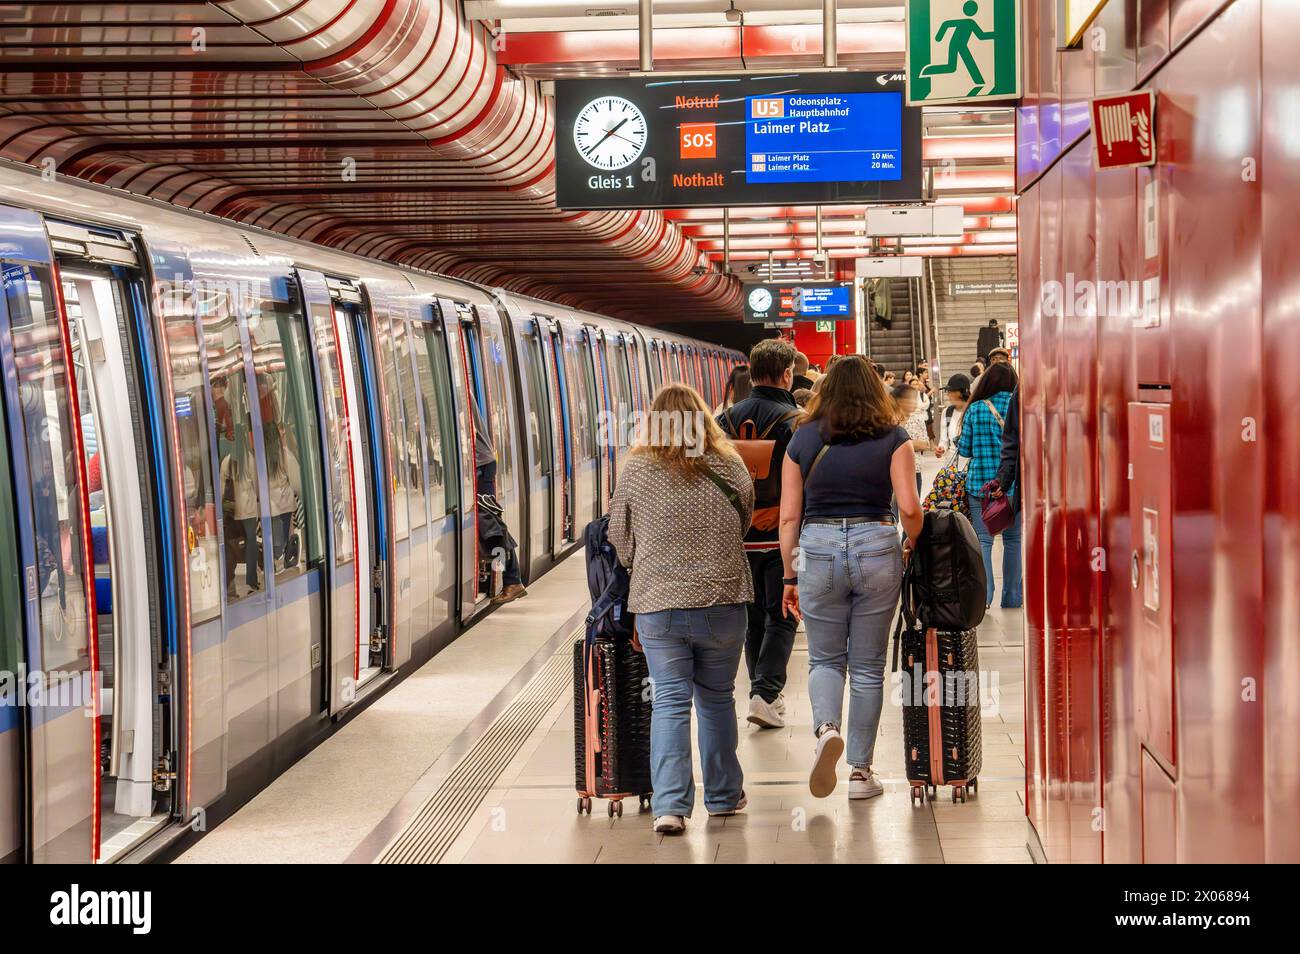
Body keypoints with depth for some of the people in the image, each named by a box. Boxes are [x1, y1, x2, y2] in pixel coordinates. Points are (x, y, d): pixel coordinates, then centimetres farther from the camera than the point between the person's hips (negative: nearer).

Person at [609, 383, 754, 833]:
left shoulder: (637, 470, -5)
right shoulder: (731, 468, -3)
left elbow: (620, 537, 5)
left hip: (657, 603, -1)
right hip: (722, 601, 1)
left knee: (669, 701, 2)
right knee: (717, 697, 16)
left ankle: (670, 804, -9)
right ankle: (723, 795, 27)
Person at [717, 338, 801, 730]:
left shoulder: (727, 419, 2)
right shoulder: (796, 421, -13)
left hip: (739, 536, 4)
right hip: (783, 535, -4)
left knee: (754, 618, 16)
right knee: (781, 618, 3)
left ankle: (761, 691, 22)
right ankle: (766, 694, -9)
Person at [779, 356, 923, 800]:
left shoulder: (803, 439, 5)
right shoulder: (892, 438, 0)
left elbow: (789, 517, 4)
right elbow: (909, 508, -9)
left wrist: (790, 577, 12)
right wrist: (912, 544, 11)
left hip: (818, 550, 1)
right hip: (876, 545, -1)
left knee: (825, 659, 15)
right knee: (867, 665, 10)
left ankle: (826, 727, -14)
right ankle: (861, 771, 14)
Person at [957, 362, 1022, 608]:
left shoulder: (975, 410, -4)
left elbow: (965, 449, 1)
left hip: (980, 483, -2)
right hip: (1015, 485, 2)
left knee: (983, 540, -1)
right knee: (1012, 540, 11)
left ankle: (984, 593, -15)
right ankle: (1011, 597, 15)